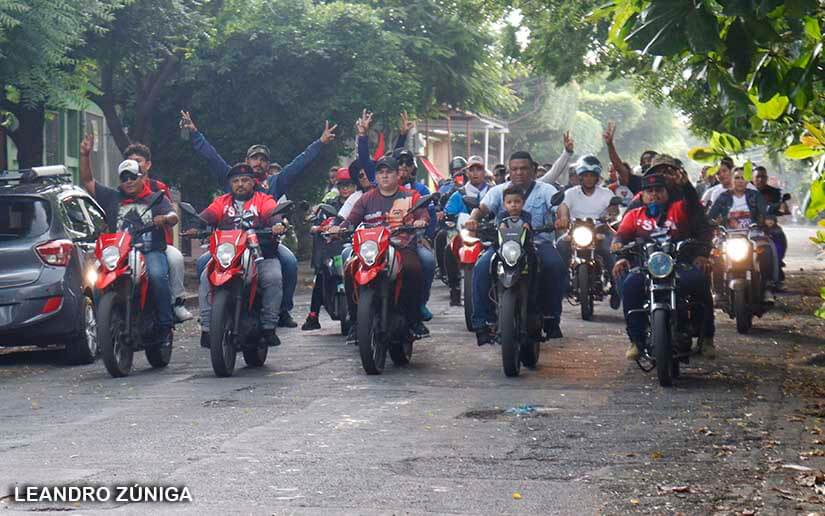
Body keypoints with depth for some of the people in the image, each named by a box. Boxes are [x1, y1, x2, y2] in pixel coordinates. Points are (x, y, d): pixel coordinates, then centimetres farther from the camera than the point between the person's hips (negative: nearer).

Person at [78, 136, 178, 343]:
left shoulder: (156, 199, 16)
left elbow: (174, 217, 0)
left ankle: (165, 325, -25)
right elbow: (87, 181, 20)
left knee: (157, 275, -33)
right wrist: (85, 155, 9)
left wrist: (165, 219, -25)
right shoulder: (112, 198, 22)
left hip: (151, 251, -2)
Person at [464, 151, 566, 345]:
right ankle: (482, 322, -22)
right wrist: (473, 218, -28)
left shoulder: (545, 190, 9)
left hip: (538, 242, -1)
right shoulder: (499, 191, 13)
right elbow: (483, 207, -3)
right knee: (481, 267, -26)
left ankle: (551, 317, -15)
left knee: (556, 265, -30)